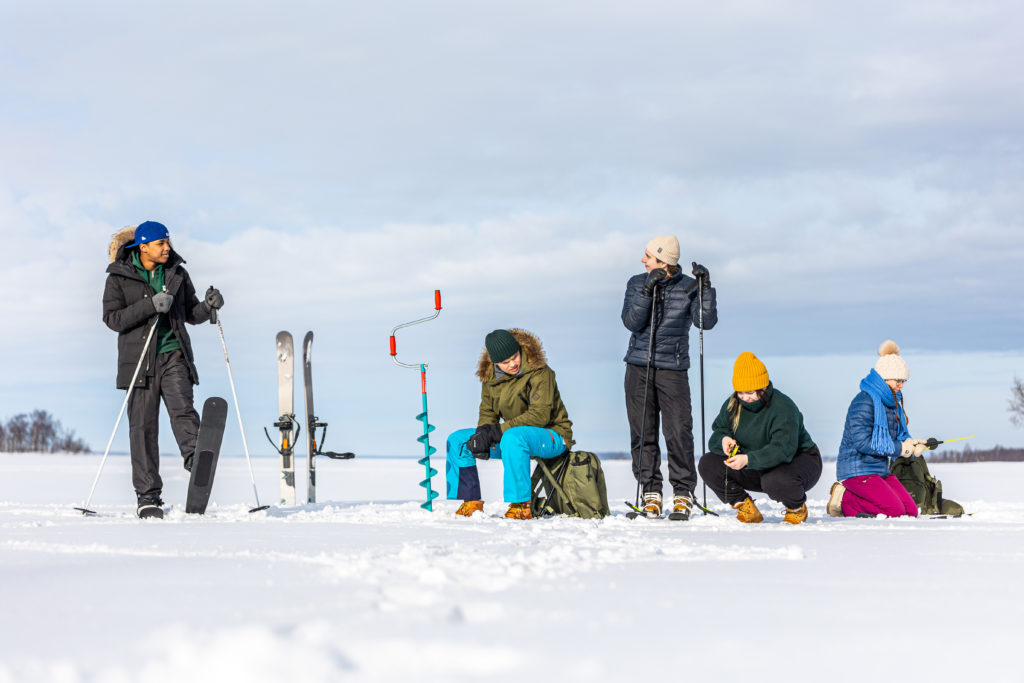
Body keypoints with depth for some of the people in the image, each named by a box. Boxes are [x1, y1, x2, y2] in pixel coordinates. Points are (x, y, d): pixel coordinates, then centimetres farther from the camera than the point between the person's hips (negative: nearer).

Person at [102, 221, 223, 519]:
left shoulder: (177, 273, 11)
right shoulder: (119, 277, 1)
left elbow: (191, 314, 16)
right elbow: (112, 318, -8)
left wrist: (208, 305, -7)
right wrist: (150, 305, -20)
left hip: (174, 355, 2)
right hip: (139, 359, -2)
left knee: (183, 410, -20)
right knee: (142, 426, -2)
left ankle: (196, 461, -36)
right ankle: (148, 495, 1)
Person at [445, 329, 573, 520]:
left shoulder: (538, 371, -19)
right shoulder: (490, 376, 1)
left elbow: (540, 414, -27)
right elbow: (488, 413, 8)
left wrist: (499, 430, -30)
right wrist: (483, 433, -17)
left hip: (551, 435, -8)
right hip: (512, 436, 8)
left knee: (513, 438, -41)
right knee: (457, 440, 0)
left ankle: (521, 506, -36)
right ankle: (471, 503, -1)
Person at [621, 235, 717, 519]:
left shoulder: (688, 287, 1)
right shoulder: (637, 283, 6)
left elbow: (706, 322, -11)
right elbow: (631, 322, -7)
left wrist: (706, 288, -20)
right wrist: (647, 291, -17)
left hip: (673, 369, -2)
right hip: (639, 367, 2)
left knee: (679, 432, -8)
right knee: (643, 432, 2)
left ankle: (682, 495, 1)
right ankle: (650, 493, 10)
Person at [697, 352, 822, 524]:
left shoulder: (783, 407, -25)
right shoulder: (732, 405, -5)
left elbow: (783, 450, -35)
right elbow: (715, 437, -2)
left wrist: (748, 459, -47)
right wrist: (723, 440, -29)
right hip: (757, 470, 6)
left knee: (776, 481, -41)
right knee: (707, 464, -13)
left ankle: (797, 508, -5)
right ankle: (746, 509, 0)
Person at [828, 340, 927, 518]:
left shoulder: (892, 402, 14)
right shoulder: (864, 401, -15)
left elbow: (900, 434, 20)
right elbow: (861, 441, -23)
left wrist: (912, 443, -4)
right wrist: (899, 449, -18)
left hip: (881, 470, 10)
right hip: (858, 469, -10)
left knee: (911, 511, -1)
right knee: (895, 510, -21)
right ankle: (844, 499, -7)